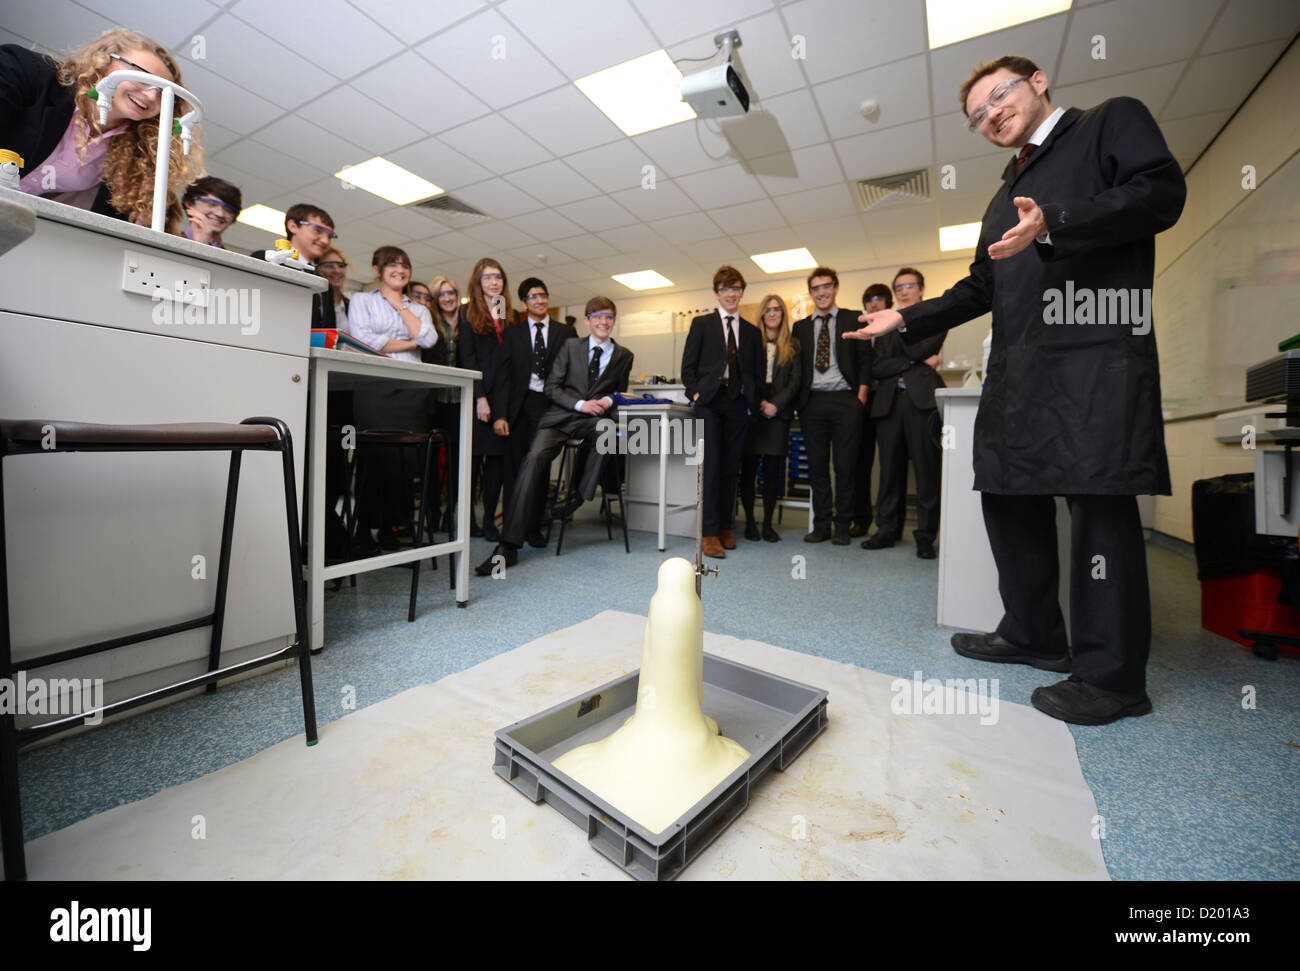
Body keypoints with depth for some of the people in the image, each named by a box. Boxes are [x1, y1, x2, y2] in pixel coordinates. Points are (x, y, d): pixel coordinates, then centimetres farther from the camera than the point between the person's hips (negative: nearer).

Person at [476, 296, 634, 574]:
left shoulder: (624, 356, 16)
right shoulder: (571, 345, 14)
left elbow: (621, 392, 21)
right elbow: (552, 386, 7)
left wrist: (609, 400, -3)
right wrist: (580, 404, -9)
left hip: (594, 419, 0)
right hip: (561, 417, 0)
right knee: (534, 458, -27)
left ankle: (579, 496, -19)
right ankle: (509, 546, -27)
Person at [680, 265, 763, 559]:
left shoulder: (752, 331, 18)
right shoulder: (702, 324, 10)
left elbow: (757, 373, 17)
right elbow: (688, 366, 5)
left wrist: (753, 398, 3)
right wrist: (695, 392, -8)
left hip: (738, 403, 3)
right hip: (710, 402, -3)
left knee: (731, 469, 5)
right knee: (711, 467, -10)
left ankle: (725, 527, 14)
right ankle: (709, 533, -6)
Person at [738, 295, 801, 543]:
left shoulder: (792, 345, 12)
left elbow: (795, 381, 6)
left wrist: (776, 404, -8)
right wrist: (759, 403, -8)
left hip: (778, 412, 1)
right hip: (752, 411, -1)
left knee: (773, 469, 0)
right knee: (749, 468, -2)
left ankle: (767, 524, 7)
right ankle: (749, 521, 8)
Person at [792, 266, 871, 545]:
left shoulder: (853, 320, 9)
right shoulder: (800, 326, 15)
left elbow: (865, 360, 5)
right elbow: (797, 366, 12)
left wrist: (861, 395, -5)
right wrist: (799, 400, 0)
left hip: (846, 400, -2)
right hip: (812, 403, 2)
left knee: (845, 466, 0)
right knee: (817, 466, 5)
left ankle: (842, 525, 10)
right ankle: (821, 524, 14)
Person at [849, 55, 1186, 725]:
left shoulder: (1113, 120, 12)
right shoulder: (1004, 198, 30)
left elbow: (1161, 192, -4)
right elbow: (979, 289, 27)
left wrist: (1053, 224, -16)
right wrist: (906, 320, 19)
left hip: (1095, 352, -7)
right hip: (1017, 368, 8)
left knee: (1100, 500, -10)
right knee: (1009, 495, 7)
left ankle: (1112, 675, 0)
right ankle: (1033, 636, 21)